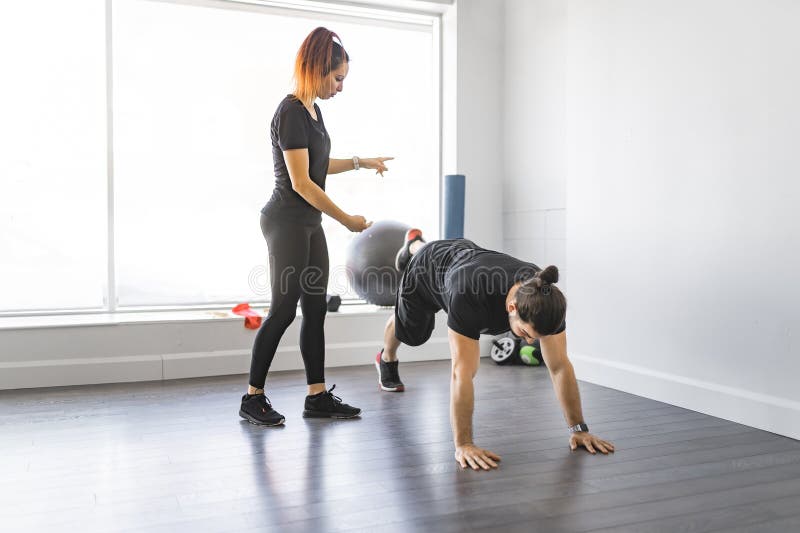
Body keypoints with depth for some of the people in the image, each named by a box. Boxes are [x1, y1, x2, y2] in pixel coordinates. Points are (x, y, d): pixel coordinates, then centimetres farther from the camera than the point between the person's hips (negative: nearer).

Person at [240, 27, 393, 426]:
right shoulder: (291, 113, -16)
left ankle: (317, 396, 15)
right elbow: (300, 182, -19)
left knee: (315, 309, 8)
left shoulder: (312, 110, 13)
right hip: (287, 223, -9)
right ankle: (252, 398, 8)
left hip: (309, 224, 9)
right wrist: (346, 219, -14)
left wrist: (360, 162, 22)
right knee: (284, 309, -4)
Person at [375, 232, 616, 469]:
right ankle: (387, 360, 61)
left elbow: (560, 366, -32)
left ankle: (415, 245, 71)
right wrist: (463, 444, -52)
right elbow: (462, 373, -53)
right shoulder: (470, 295, -54)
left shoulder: (545, 299, -40)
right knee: (410, 333, 25)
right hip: (428, 269, -4)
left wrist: (579, 430, -30)